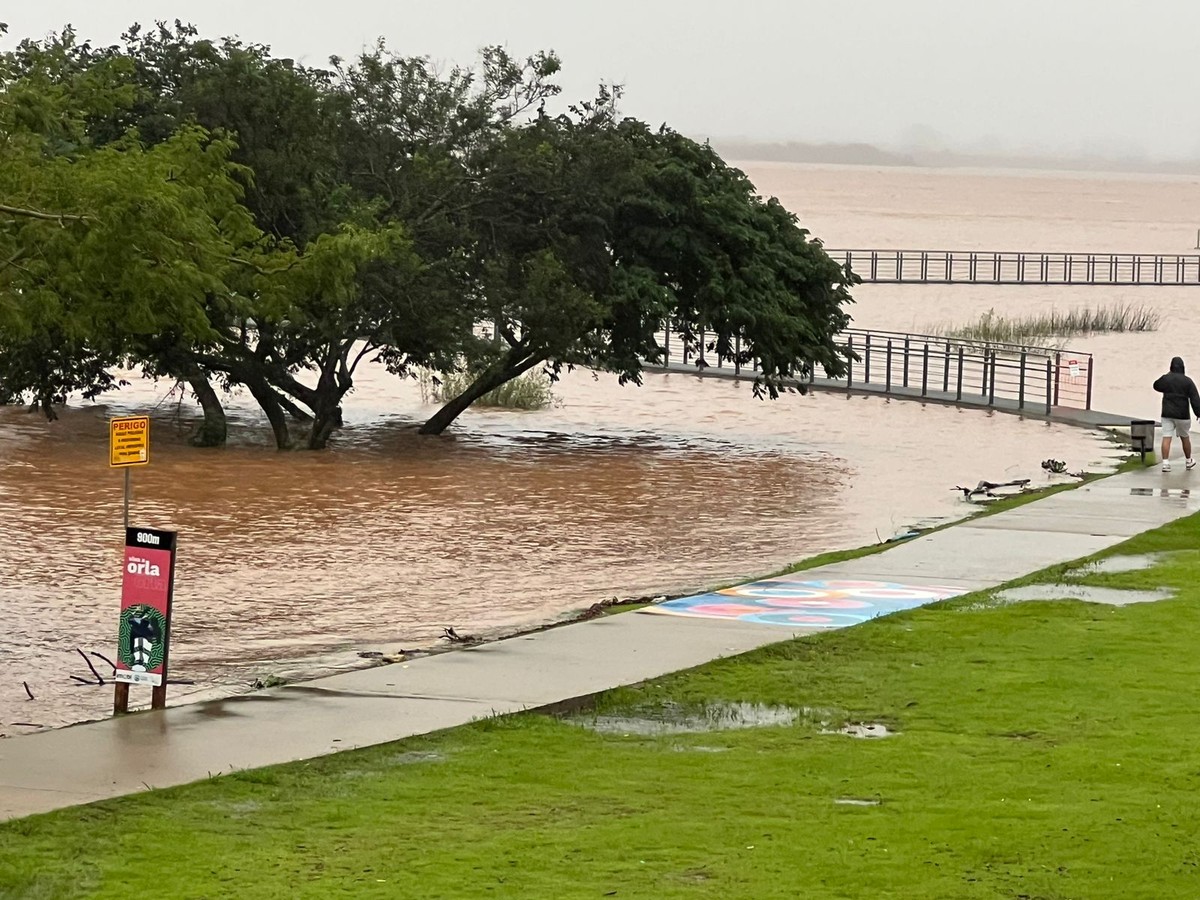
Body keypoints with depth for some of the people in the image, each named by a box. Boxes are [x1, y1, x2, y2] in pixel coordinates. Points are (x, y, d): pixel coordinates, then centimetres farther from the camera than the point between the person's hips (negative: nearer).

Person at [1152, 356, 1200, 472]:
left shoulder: (1165, 379, -2)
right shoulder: (1187, 381, -6)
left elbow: (1156, 386, 20)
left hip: (1167, 414, 1)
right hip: (1182, 414, -1)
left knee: (1166, 438, -3)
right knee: (1185, 438, 16)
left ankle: (1165, 463, -14)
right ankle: (1188, 461, 30)